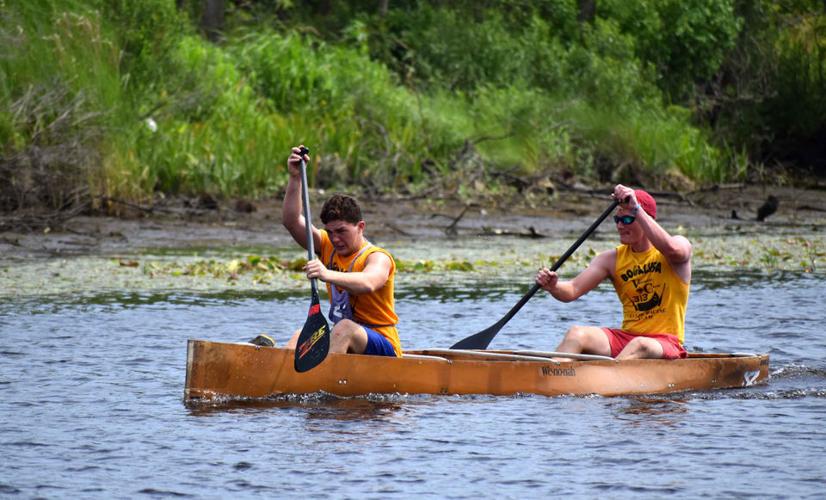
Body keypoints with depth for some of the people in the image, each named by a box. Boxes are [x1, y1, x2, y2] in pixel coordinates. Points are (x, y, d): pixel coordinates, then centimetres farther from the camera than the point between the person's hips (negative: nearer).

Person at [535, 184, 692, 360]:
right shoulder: (613, 259, 8)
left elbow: (671, 248, -28)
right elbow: (572, 290, 1)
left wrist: (635, 209, -30)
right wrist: (553, 287, -23)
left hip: (665, 343, -4)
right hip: (625, 337, 4)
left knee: (639, 346, -37)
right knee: (576, 334, -22)